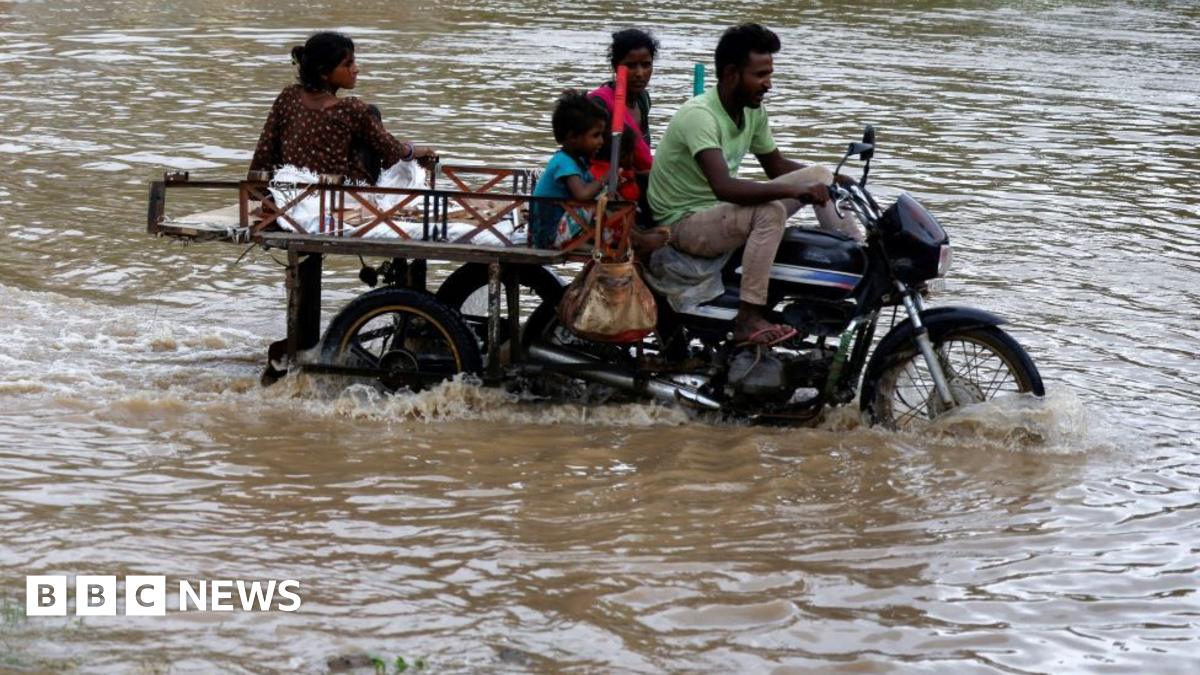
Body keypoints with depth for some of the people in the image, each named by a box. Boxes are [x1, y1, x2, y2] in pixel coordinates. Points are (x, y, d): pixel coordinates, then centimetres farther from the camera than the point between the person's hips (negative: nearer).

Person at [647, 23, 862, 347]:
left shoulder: (753, 110, 2)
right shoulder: (698, 115, -27)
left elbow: (776, 165, 16)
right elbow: (724, 186, -39)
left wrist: (835, 180, 1)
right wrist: (795, 191, -43)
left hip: (724, 210, 9)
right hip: (684, 220, -9)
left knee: (820, 175, 2)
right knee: (770, 211, -36)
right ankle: (748, 320, -36)